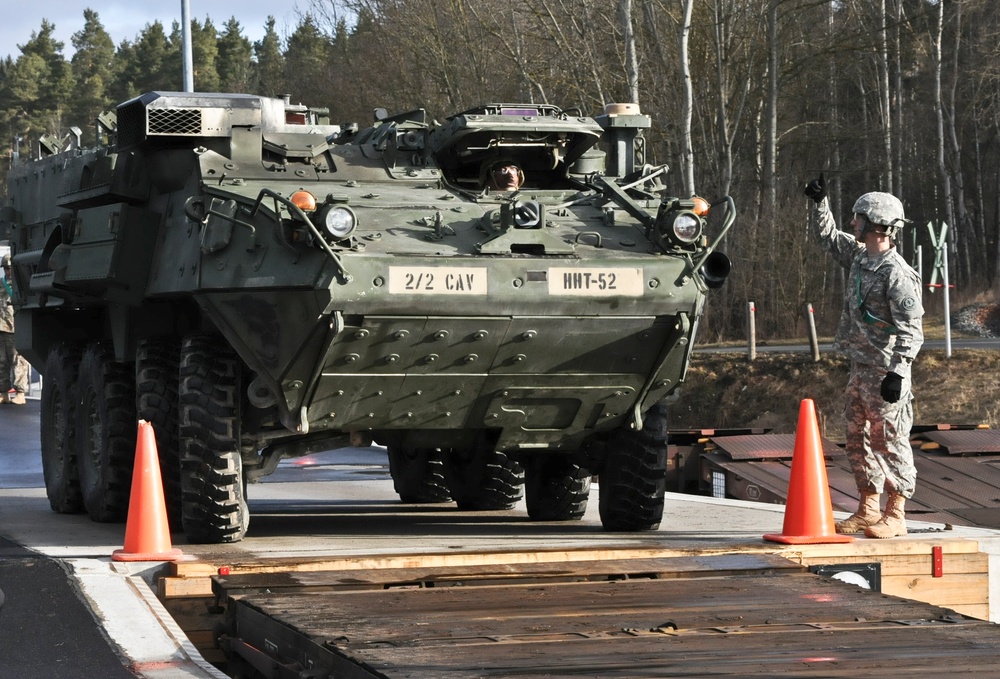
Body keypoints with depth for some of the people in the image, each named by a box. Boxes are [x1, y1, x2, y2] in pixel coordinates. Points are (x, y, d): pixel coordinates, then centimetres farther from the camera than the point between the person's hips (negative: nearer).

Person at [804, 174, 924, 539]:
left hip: (885, 372, -10)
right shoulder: (858, 256, 9)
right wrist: (819, 202, 21)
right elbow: (828, 237, 30)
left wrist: (897, 372, -27)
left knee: (889, 439, -5)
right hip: (860, 368, 10)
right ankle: (868, 509, 23)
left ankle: (895, 515, 0)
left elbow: (911, 330, -21)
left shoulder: (897, 274, -18)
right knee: (858, 439, 14)